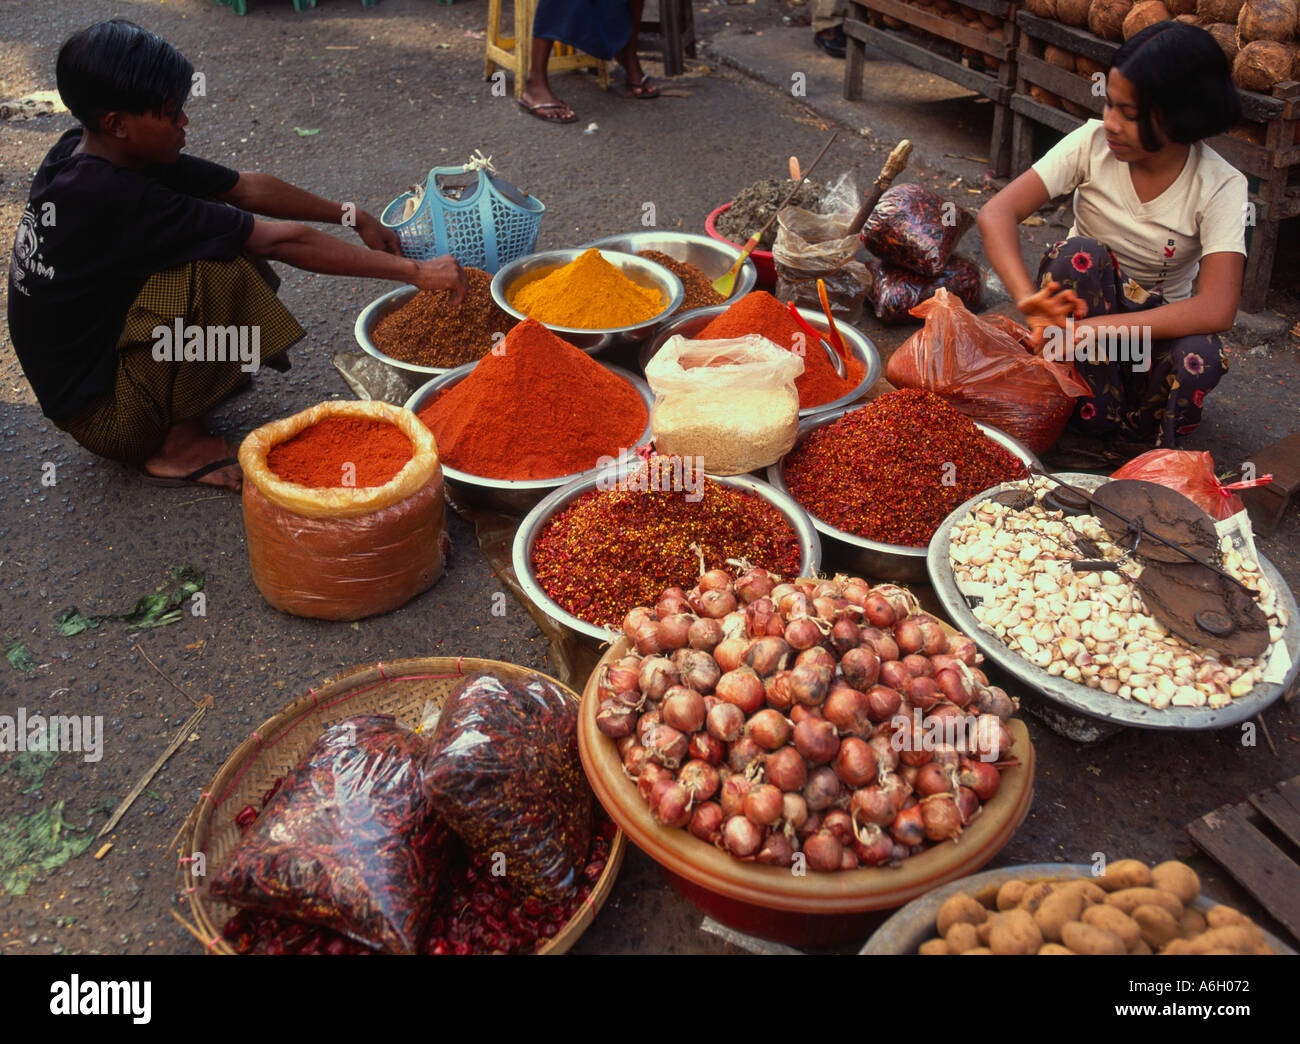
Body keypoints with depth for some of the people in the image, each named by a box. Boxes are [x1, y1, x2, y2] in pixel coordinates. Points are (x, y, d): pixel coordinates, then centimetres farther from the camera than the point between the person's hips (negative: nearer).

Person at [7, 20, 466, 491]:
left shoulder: (87, 154, -2)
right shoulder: (111, 198, -29)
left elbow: (247, 188, 2)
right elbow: (284, 240, -28)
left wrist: (354, 217, 2)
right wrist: (414, 271, -24)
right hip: (101, 414, -8)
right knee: (217, 270, -28)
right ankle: (177, 444, -12)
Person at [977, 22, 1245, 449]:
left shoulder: (1219, 186, -18)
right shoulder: (1093, 143, -15)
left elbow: (1217, 310, -30)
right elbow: (997, 213, -26)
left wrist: (1102, 328, -43)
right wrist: (1029, 298, -44)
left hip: (1157, 327, -1)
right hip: (1082, 305, 1)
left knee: (1199, 356, -35)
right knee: (1080, 254, -31)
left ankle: (1143, 442, -3)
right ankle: (1098, 421, -19)